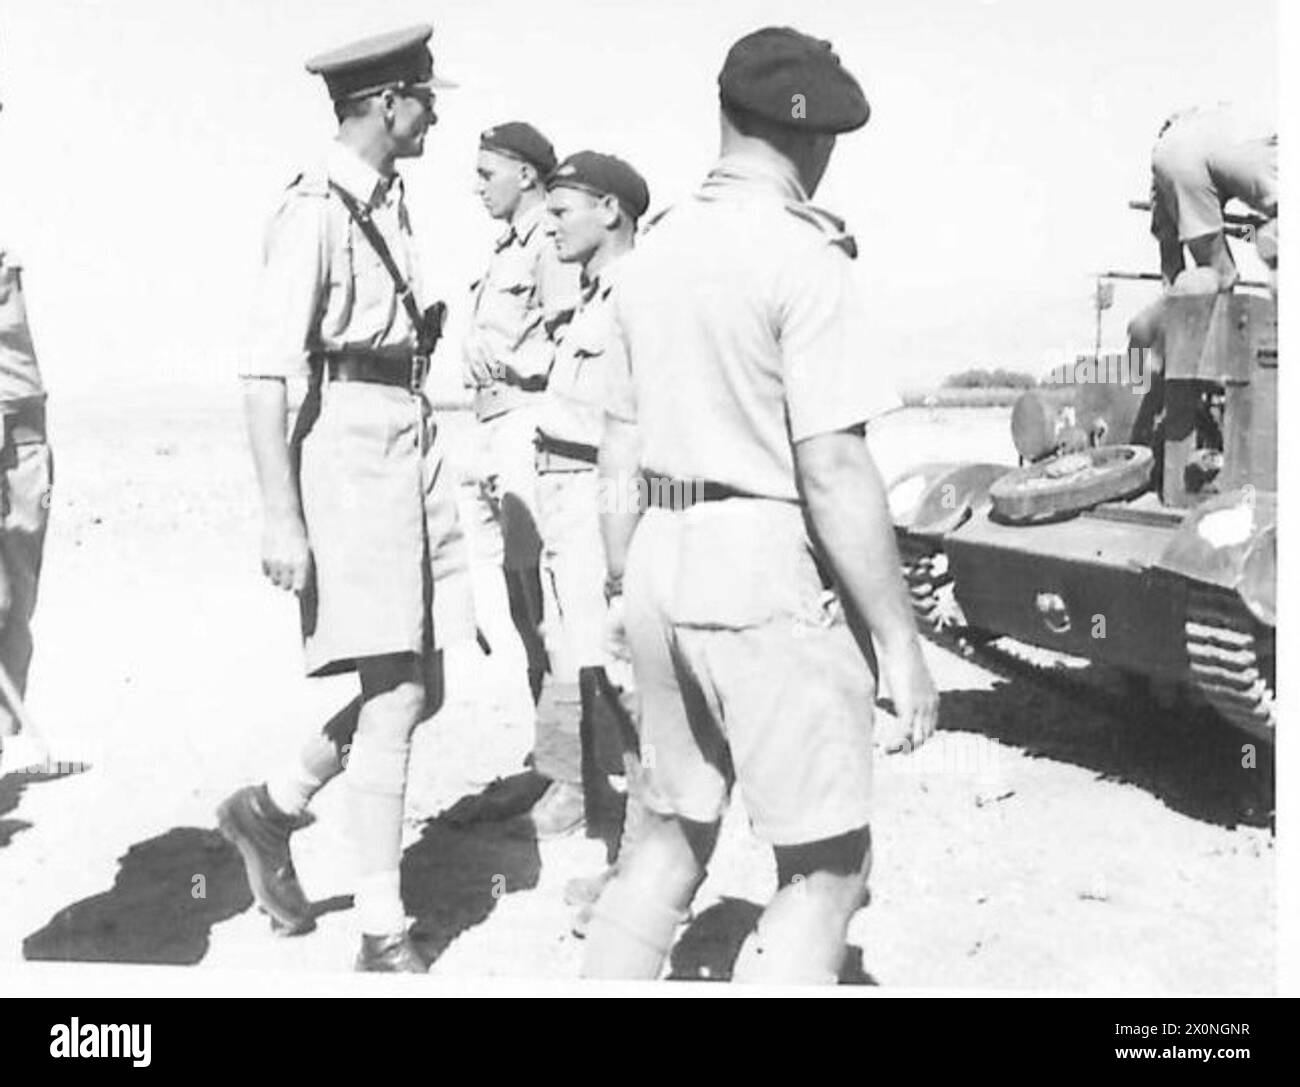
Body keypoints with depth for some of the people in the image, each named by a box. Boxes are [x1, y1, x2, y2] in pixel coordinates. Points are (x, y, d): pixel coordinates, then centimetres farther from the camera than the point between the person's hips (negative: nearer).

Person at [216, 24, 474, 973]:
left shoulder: (389, 202, 14)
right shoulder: (315, 211, -11)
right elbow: (265, 371, -15)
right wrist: (281, 514, -19)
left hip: (412, 449, 9)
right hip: (353, 450, -9)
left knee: (422, 689, 10)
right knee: (394, 697, -7)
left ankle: (274, 806, 29)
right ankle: (384, 935, 4)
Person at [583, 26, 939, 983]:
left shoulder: (654, 249, 10)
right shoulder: (802, 255, -13)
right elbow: (833, 469, -18)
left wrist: (623, 588, 22)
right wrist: (901, 640, -13)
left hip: (665, 565, 8)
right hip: (770, 578, -8)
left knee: (675, 836, 20)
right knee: (827, 869, 4)